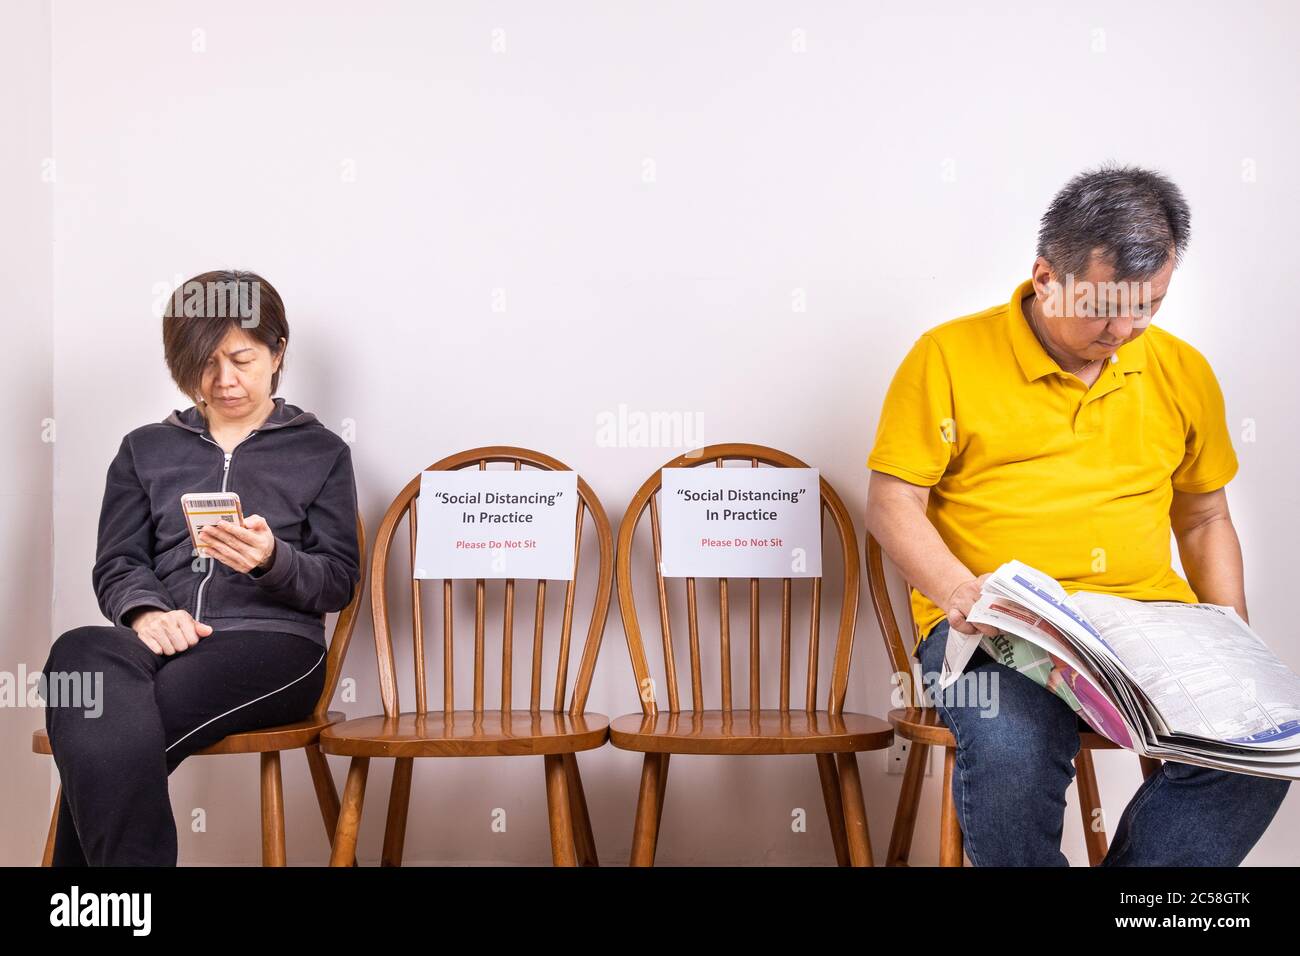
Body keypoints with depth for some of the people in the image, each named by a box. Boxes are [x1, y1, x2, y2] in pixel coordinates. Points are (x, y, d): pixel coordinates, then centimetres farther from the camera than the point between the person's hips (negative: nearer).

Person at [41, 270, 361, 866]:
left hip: (272, 640, -2)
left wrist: (272, 560, -14)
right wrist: (145, 612, -10)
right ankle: (126, 856, -34)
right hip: (162, 640, 3)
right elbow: (117, 564, 14)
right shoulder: (145, 450, 24)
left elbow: (339, 581, 9)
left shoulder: (321, 452, 17)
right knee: (79, 655, -38)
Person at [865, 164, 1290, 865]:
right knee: (1009, 759, -35)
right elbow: (892, 502, 0)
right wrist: (955, 589, -18)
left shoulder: (1182, 372, 14)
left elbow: (1204, 520, 23)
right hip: (996, 625, -3)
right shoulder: (949, 357, 1)